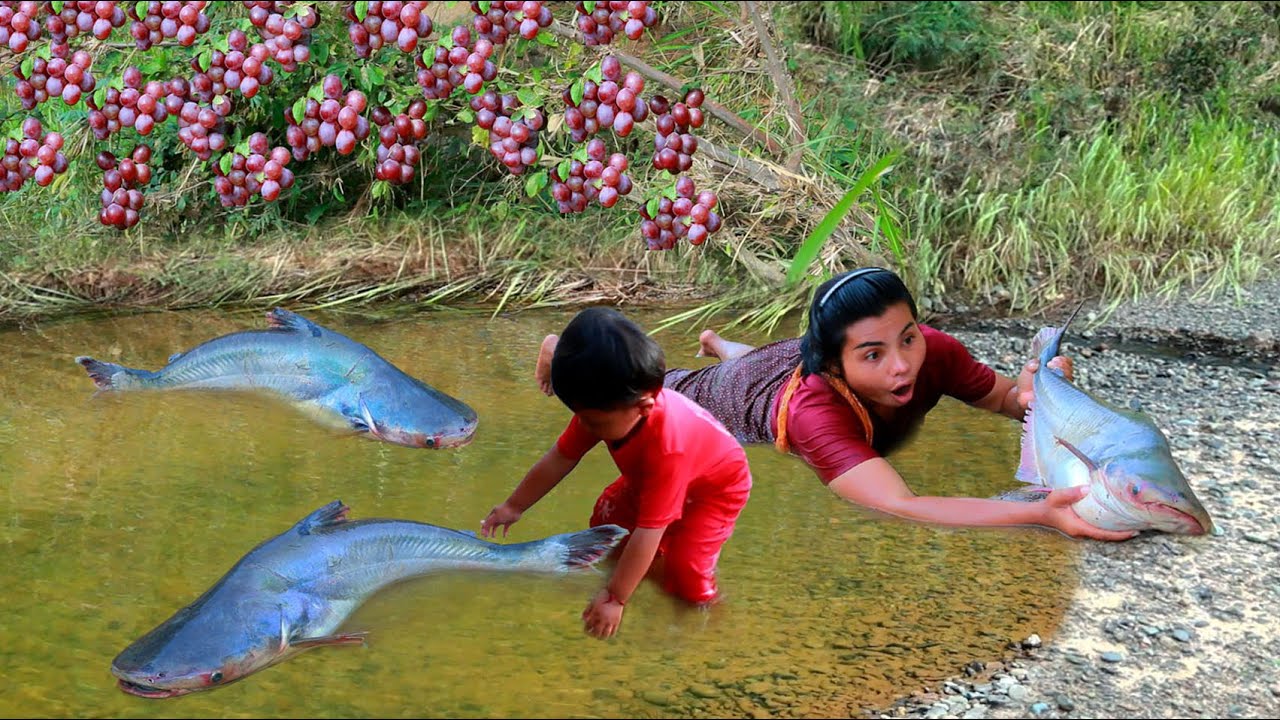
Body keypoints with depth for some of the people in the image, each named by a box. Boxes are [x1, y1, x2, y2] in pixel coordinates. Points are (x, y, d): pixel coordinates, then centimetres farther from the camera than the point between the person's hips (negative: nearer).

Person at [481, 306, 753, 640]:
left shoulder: (666, 446, -48)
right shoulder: (604, 407, -28)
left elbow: (648, 532, -43)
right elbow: (560, 458, -13)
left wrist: (614, 599, -39)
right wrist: (514, 507, -4)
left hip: (717, 486, -7)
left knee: (688, 581, -19)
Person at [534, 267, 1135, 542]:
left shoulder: (933, 352, -39)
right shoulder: (815, 410, -53)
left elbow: (1002, 396, -21)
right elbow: (899, 508, -65)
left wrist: (1031, 392, -46)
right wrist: (1043, 514, -76)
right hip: (742, 400, -4)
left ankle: (720, 345, 72)